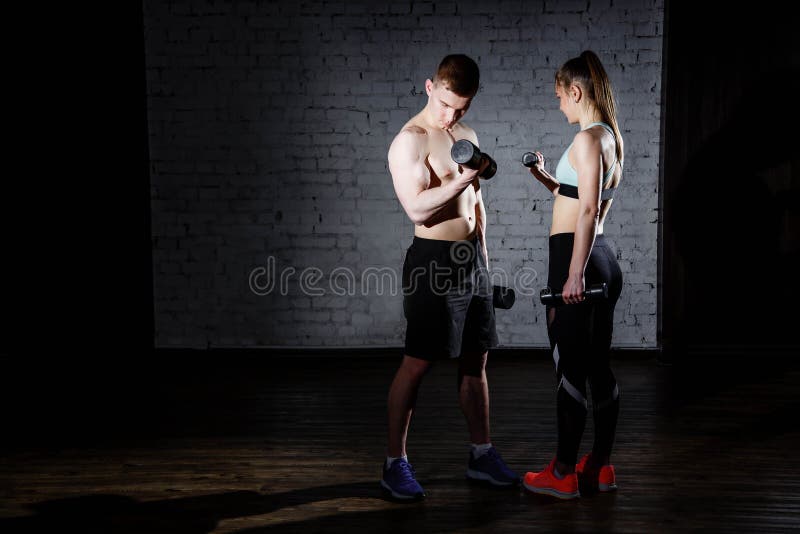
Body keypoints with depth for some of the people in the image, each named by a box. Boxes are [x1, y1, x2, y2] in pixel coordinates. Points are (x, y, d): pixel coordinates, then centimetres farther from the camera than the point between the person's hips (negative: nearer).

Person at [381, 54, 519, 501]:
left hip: (472, 257, 8)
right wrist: (463, 178, -30)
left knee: (476, 360, 12)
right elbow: (417, 208, -22)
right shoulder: (410, 141, -10)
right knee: (418, 362, -4)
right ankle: (395, 462, 8)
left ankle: (482, 454, 24)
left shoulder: (467, 135, 15)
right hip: (434, 260, -8)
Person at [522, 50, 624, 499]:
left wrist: (574, 274, -23)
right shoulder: (611, 138, 15)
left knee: (571, 369, -1)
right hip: (604, 261, 9)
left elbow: (588, 210, -21)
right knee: (599, 365, 13)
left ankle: (564, 474, 10)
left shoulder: (587, 139, -13)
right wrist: (546, 179, 22)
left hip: (577, 259, -9)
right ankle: (601, 466, 23)